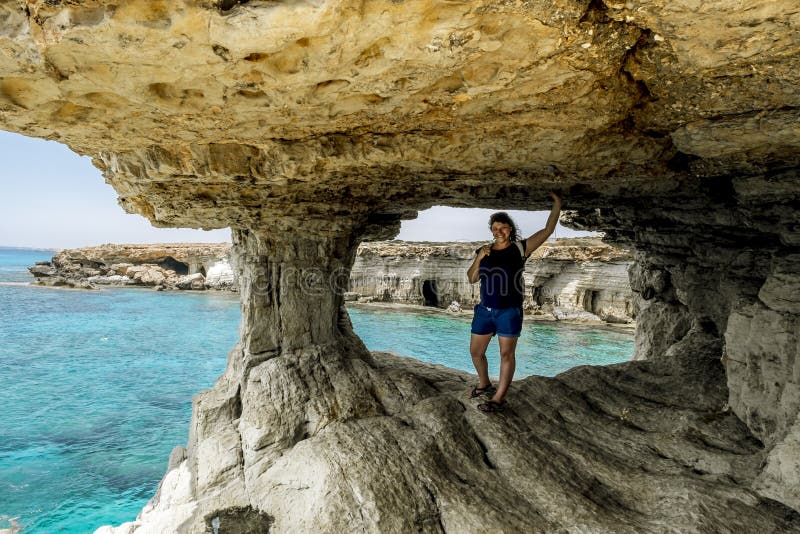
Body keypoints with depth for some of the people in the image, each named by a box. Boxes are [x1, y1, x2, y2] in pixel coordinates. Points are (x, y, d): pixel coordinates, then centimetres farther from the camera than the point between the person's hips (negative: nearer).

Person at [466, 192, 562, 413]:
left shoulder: (520, 248, -4)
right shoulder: (483, 251, 6)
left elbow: (548, 230, -4)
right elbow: (472, 279, 6)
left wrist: (557, 203, -8)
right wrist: (479, 259, -9)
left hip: (509, 311, -4)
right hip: (485, 310, 5)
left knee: (507, 354, 0)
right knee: (475, 352, 12)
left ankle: (499, 398, 9)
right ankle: (485, 385, 35)